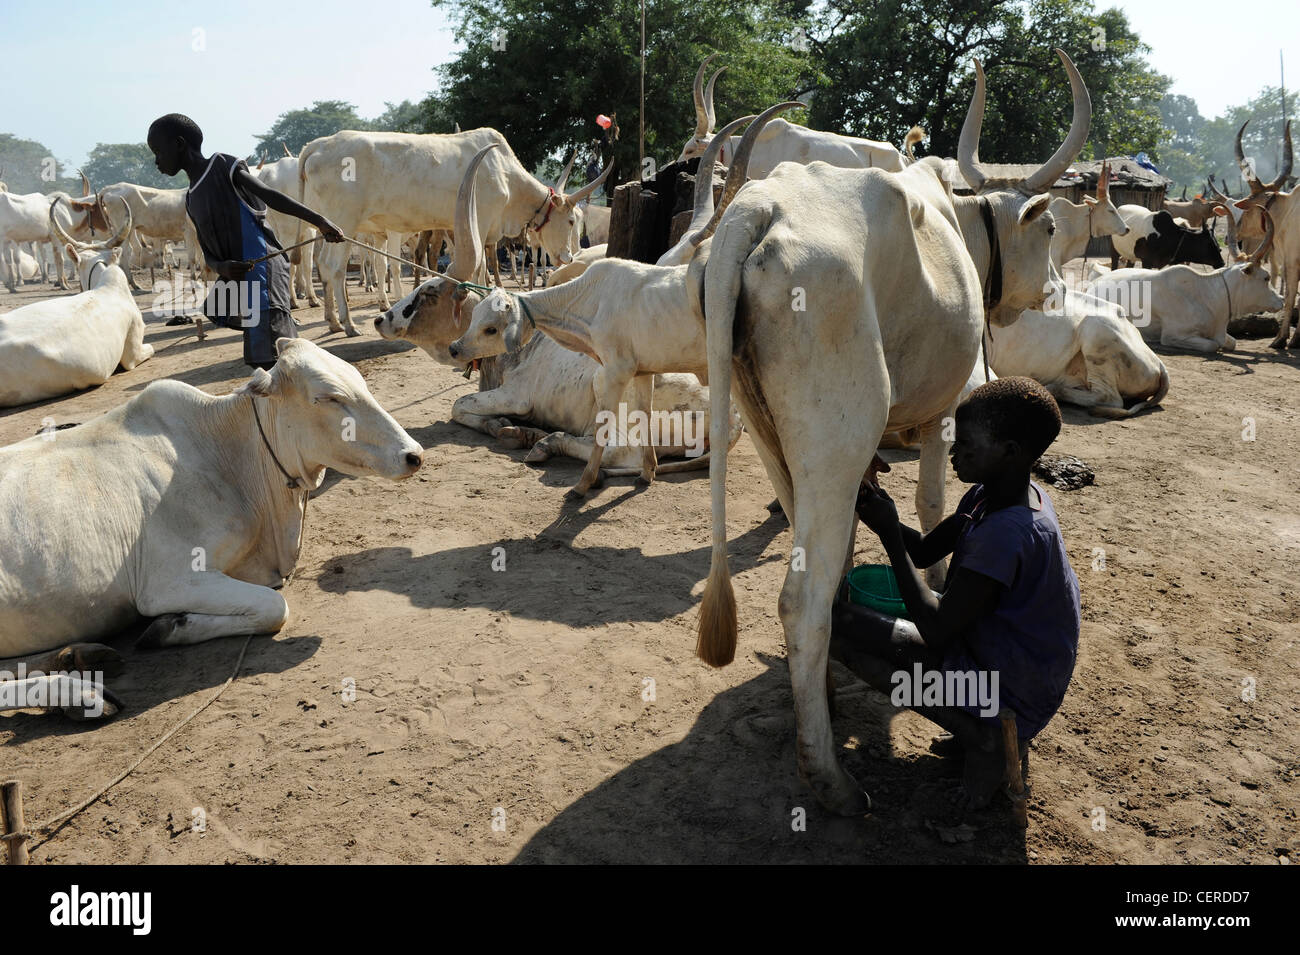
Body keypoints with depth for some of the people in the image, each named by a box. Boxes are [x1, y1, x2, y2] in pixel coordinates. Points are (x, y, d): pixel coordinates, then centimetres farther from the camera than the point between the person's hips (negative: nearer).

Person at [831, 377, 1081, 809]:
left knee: (834, 625, -15)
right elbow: (926, 551, 11)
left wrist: (890, 535, -20)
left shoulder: (1007, 532, -30)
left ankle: (986, 740, -8)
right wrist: (885, 517, -9)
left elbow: (936, 629, -26)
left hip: (1013, 698, -9)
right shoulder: (989, 496, 0)